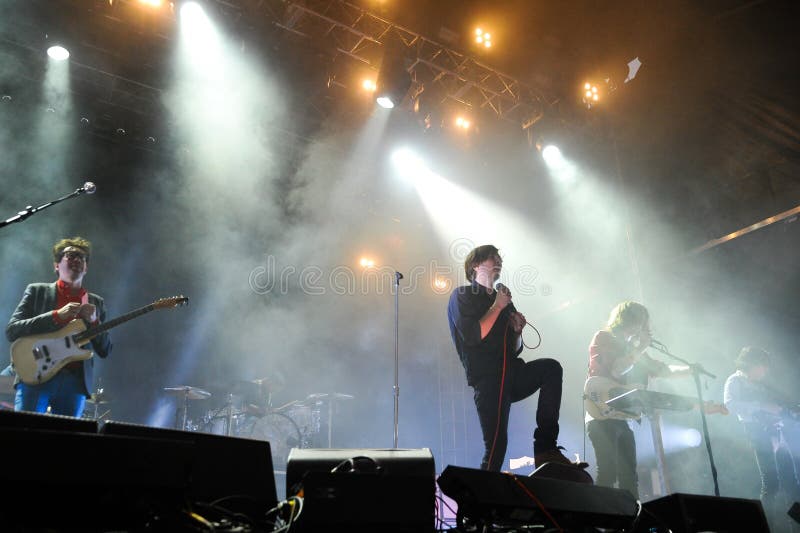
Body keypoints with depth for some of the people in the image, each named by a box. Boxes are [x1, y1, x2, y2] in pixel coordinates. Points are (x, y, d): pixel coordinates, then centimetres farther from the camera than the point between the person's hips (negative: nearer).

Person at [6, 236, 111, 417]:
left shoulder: (96, 303, 16)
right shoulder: (37, 291, 10)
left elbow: (105, 351, 11)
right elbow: (11, 331, -2)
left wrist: (94, 321, -7)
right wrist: (57, 316, -13)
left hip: (75, 381, 2)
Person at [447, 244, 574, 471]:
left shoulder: (504, 301, 22)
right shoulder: (462, 296, 3)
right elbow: (473, 336, -14)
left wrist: (518, 330, 3)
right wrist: (497, 306, -6)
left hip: (512, 376, 6)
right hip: (487, 380, -6)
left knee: (551, 368, -20)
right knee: (496, 446, -12)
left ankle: (545, 447, -17)